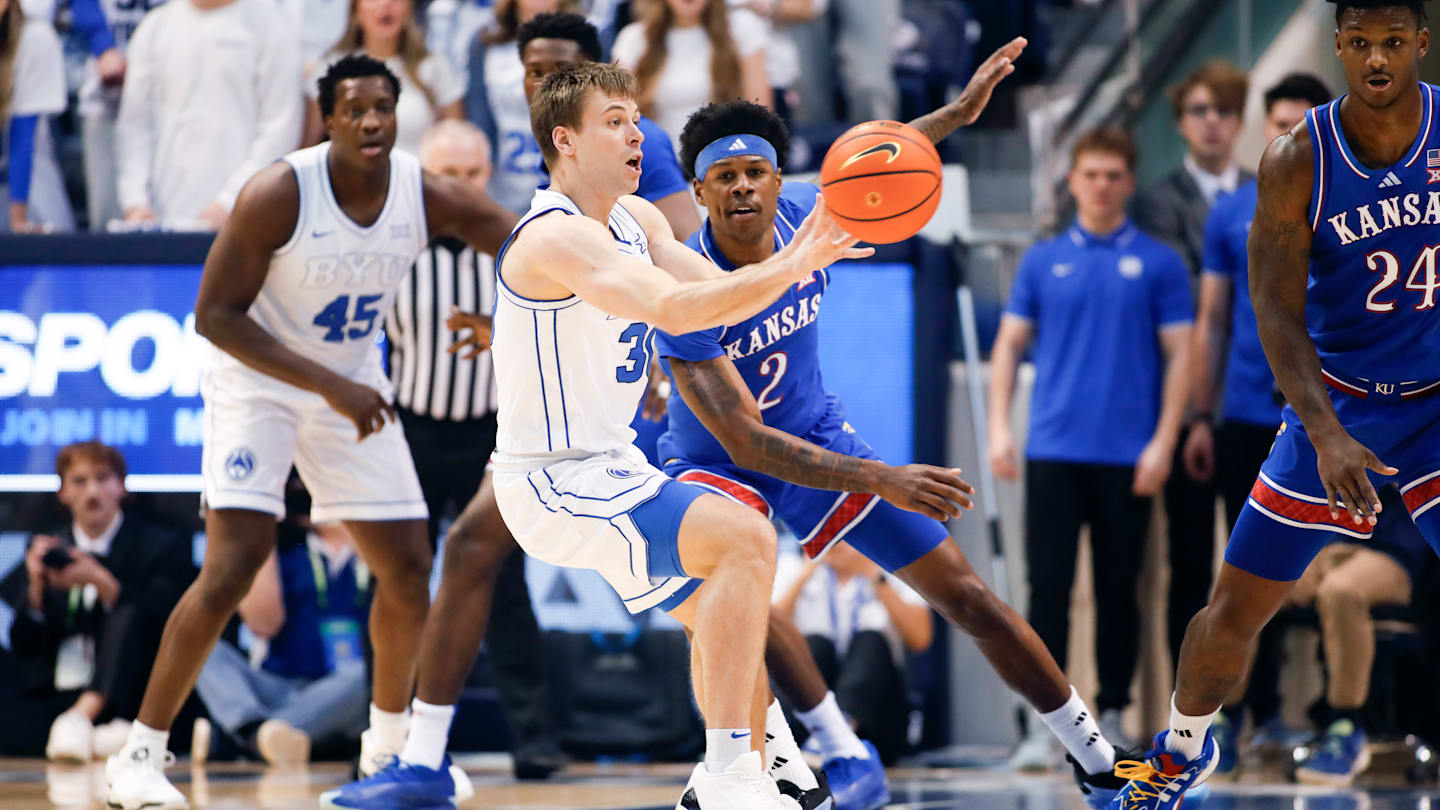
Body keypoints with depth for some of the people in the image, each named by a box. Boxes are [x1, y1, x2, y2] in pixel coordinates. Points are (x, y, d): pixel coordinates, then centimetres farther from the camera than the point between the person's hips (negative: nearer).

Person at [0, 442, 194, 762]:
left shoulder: (162, 547, 9)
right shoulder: (46, 550, 18)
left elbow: (161, 624, -7)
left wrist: (100, 582, -19)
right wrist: (36, 586, -7)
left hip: (118, 696, -2)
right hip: (50, 696, 2)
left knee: (129, 616, -30)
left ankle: (82, 718, -47)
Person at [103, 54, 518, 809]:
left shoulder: (429, 196, -15)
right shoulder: (278, 195, -26)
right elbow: (214, 314, -23)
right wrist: (330, 386, -28)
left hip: (353, 385, 5)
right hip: (258, 381, -5)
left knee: (409, 573, 5)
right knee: (231, 570, -19)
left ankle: (387, 742, 27)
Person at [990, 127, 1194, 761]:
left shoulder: (1157, 263, 3)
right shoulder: (1043, 262, 9)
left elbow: (1178, 355, 2)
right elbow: (1009, 345, 11)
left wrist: (1163, 442, -7)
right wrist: (999, 428, 0)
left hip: (1127, 456, -1)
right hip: (1054, 449, 1)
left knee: (1118, 590, 5)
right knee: (1047, 587, -5)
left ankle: (1112, 717, 15)